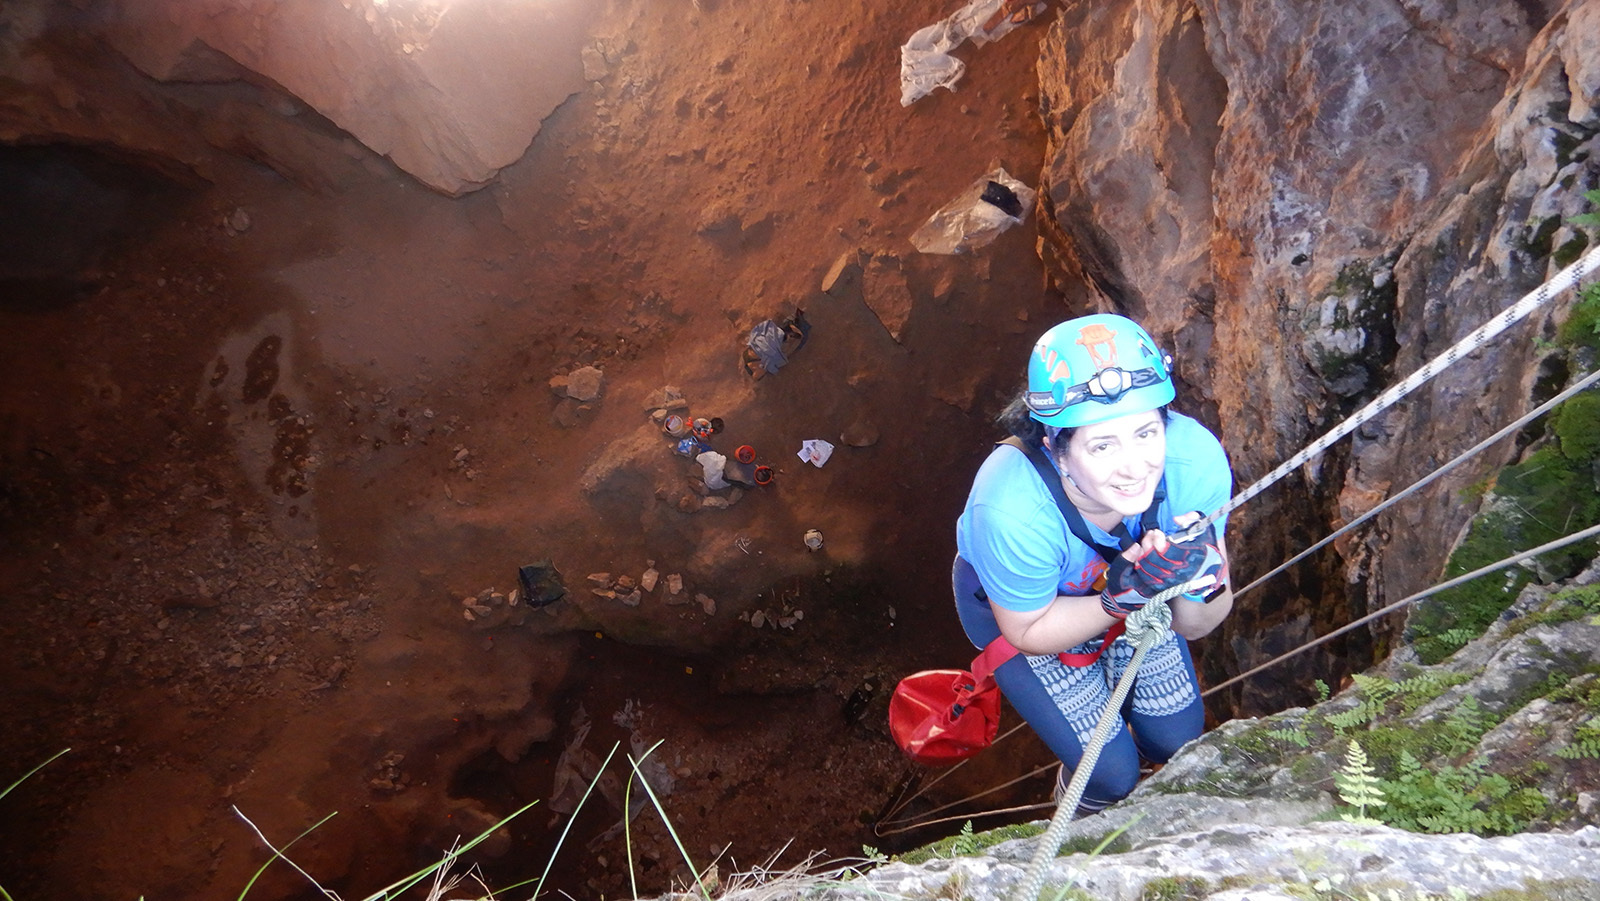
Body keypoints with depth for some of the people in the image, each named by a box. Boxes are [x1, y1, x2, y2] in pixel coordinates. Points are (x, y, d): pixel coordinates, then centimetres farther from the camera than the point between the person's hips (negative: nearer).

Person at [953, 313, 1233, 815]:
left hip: (1125, 584, 4)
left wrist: (1202, 580, -42)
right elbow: (1030, 633, -23)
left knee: (1176, 740, 10)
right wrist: (1119, 600, -40)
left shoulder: (1195, 458, -34)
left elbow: (1194, 627, -20)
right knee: (1111, 773, -1)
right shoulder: (1012, 511, -44)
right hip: (1020, 605, -3)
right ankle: (1080, 819, 36)